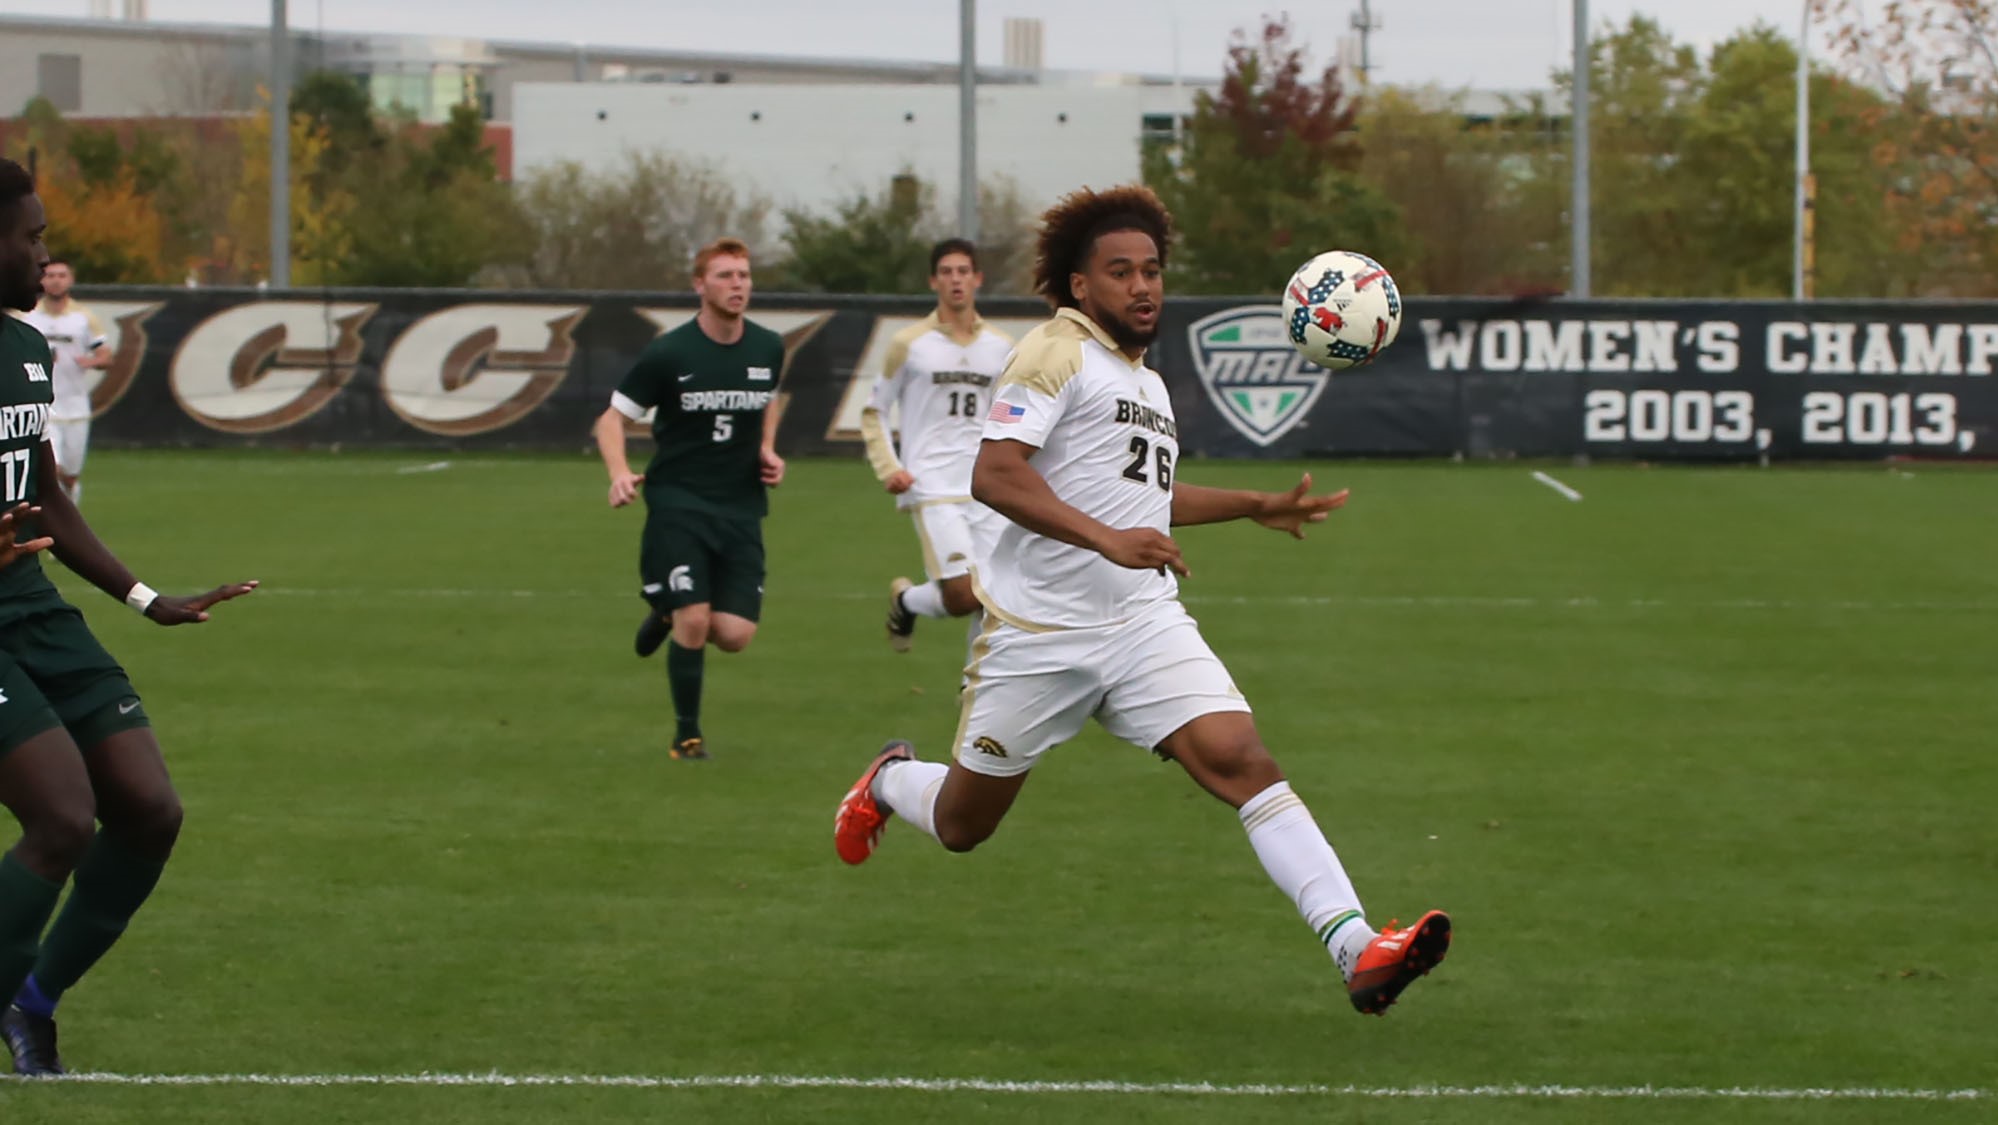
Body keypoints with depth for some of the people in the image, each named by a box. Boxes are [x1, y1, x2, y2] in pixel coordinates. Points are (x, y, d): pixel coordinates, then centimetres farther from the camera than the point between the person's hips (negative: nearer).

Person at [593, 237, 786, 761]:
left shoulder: (769, 348, 4)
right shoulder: (668, 354, -9)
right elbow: (613, 418, -2)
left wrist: (767, 450, 7)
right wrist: (620, 474, -21)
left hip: (741, 506, 4)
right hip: (678, 501, -4)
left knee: (735, 635, -6)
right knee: (694, 624, -14)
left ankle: (667, 612, 29)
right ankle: (687, 734, 9)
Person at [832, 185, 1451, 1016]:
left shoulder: (1145, 382, 18)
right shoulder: (1058, 353, -9)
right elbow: (994, 475, -23)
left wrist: (1259, 507, 35)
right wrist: (1109, 539, -32)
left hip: (1146, 627, 6)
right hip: (1039, 632, -6)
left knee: (1241, 761, -18)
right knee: (960, 826, 9)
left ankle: (1356, 950, -30)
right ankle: (890, 782, 47)